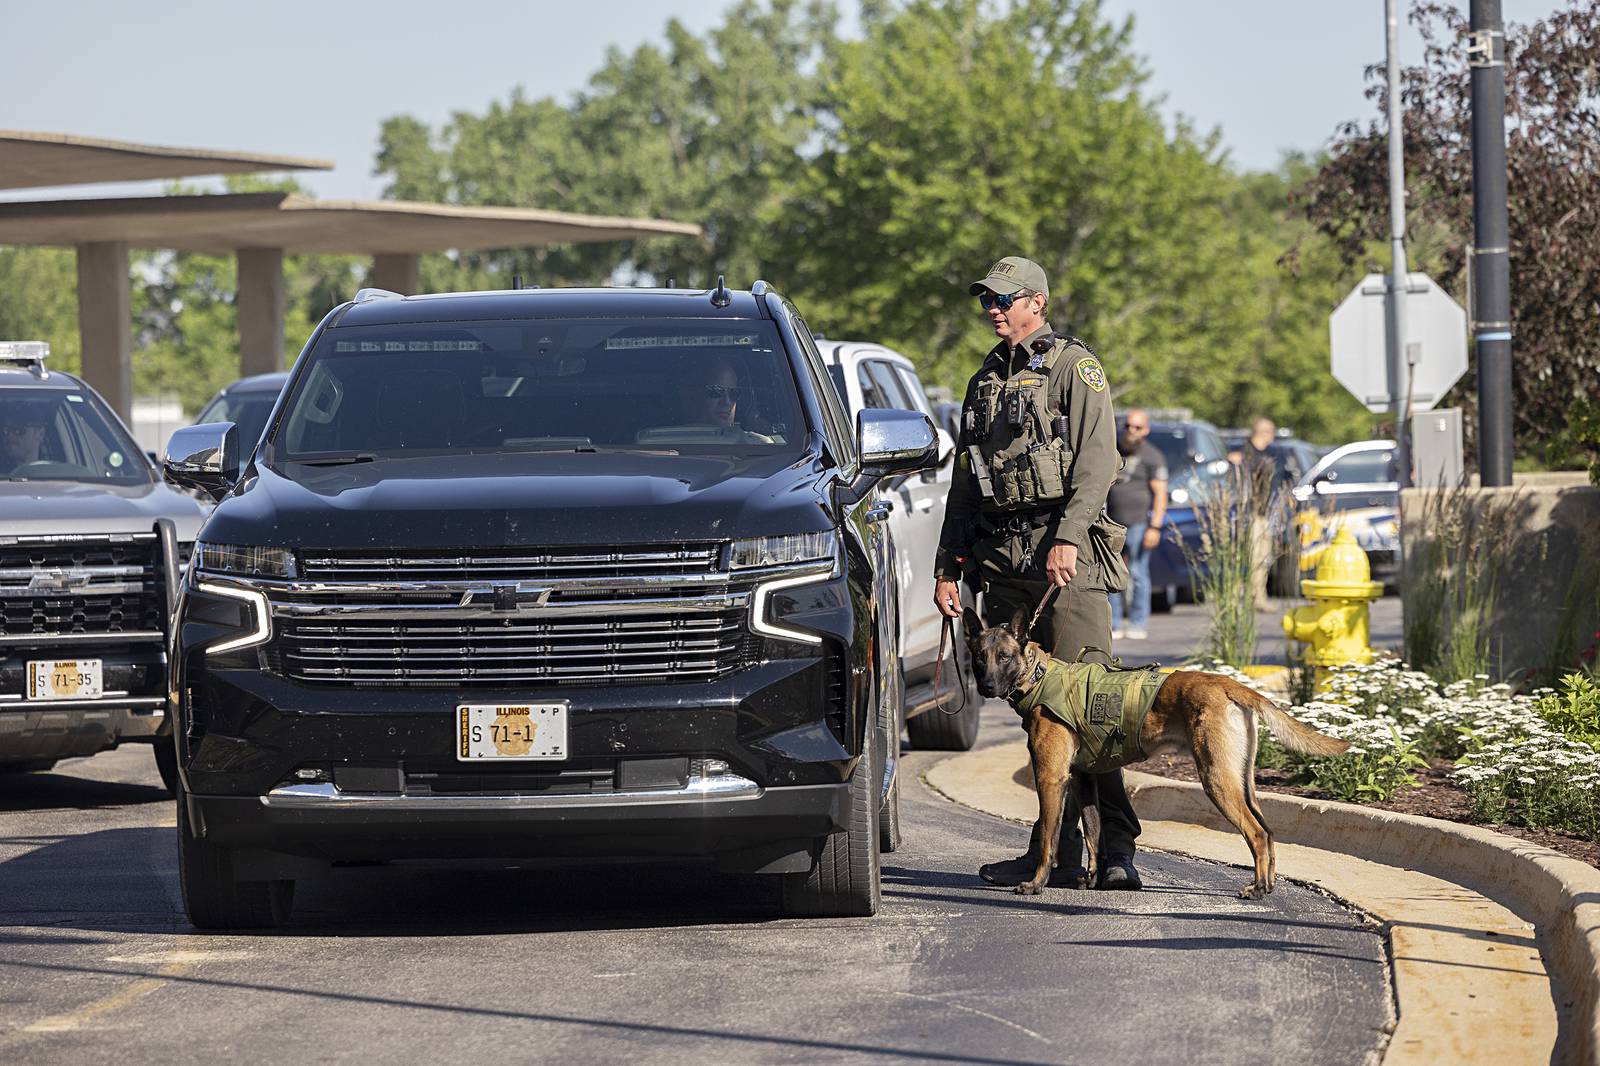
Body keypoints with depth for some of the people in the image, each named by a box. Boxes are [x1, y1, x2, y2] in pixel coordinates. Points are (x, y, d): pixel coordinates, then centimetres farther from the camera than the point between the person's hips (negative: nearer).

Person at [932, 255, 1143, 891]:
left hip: (1062, 554, -7)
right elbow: (963, 481, 25)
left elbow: (1097, 461, -9)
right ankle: (1058, 846, 6)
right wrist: (947, 567, 18)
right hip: (1000, 560, 7)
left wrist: (1067, 538, -21)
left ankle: (1116, 846, -15)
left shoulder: (1074, 367, 1)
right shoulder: (985, 382, 22)